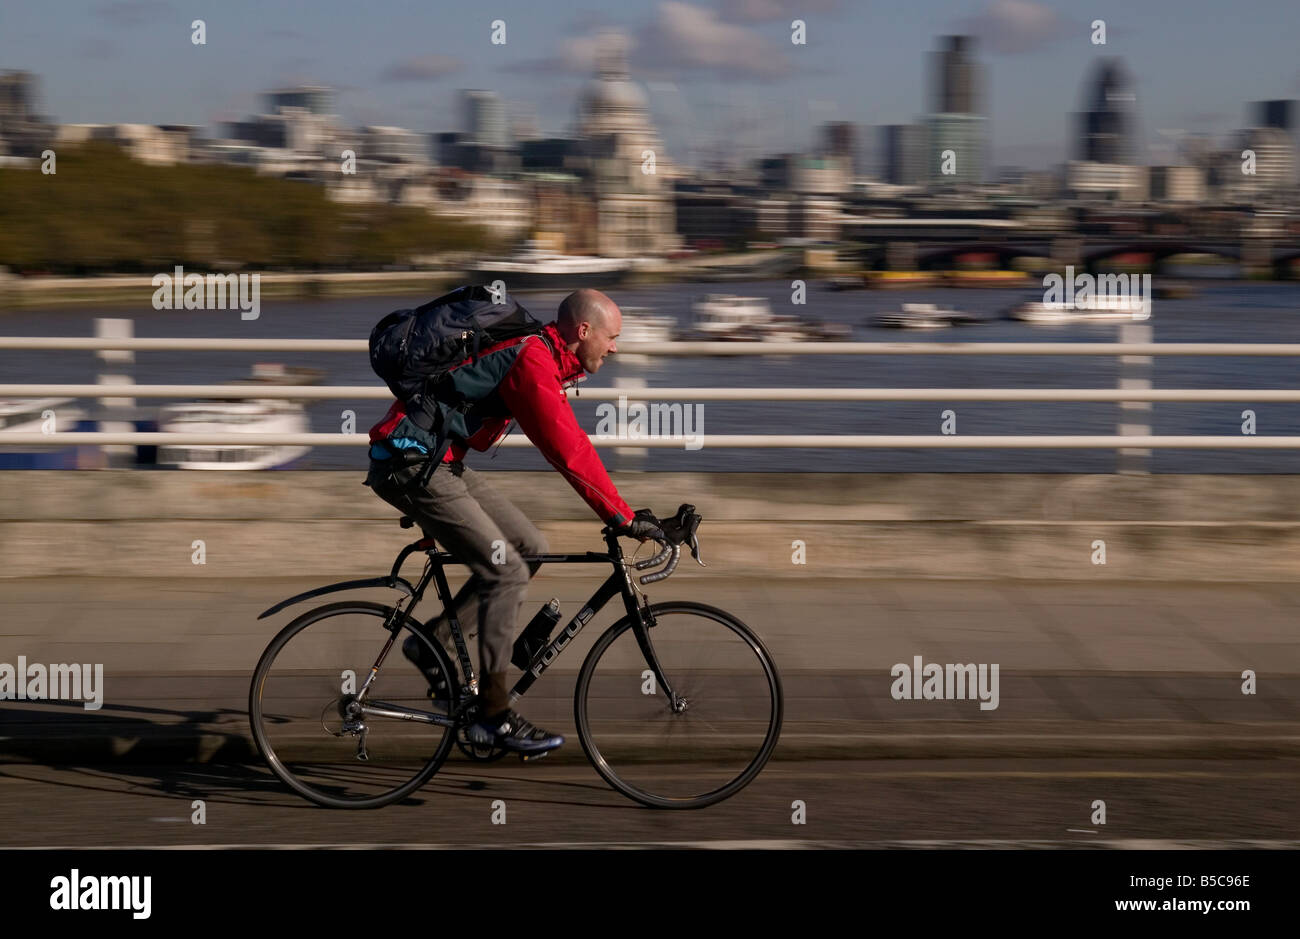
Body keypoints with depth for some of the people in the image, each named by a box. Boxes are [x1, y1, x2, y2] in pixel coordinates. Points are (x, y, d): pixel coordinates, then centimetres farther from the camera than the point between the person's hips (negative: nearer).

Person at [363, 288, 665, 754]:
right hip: (410, 464, -10)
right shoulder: (533, 361, -19)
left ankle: (433, 640, 14)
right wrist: (624, 519, -22)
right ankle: (494, 715, -6)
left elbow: (569, 444, 19)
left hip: (439, 461, 10)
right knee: (506, 571, -12)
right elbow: (568, 452, -24)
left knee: (529, 546, 8)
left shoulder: (542, 355, 13)